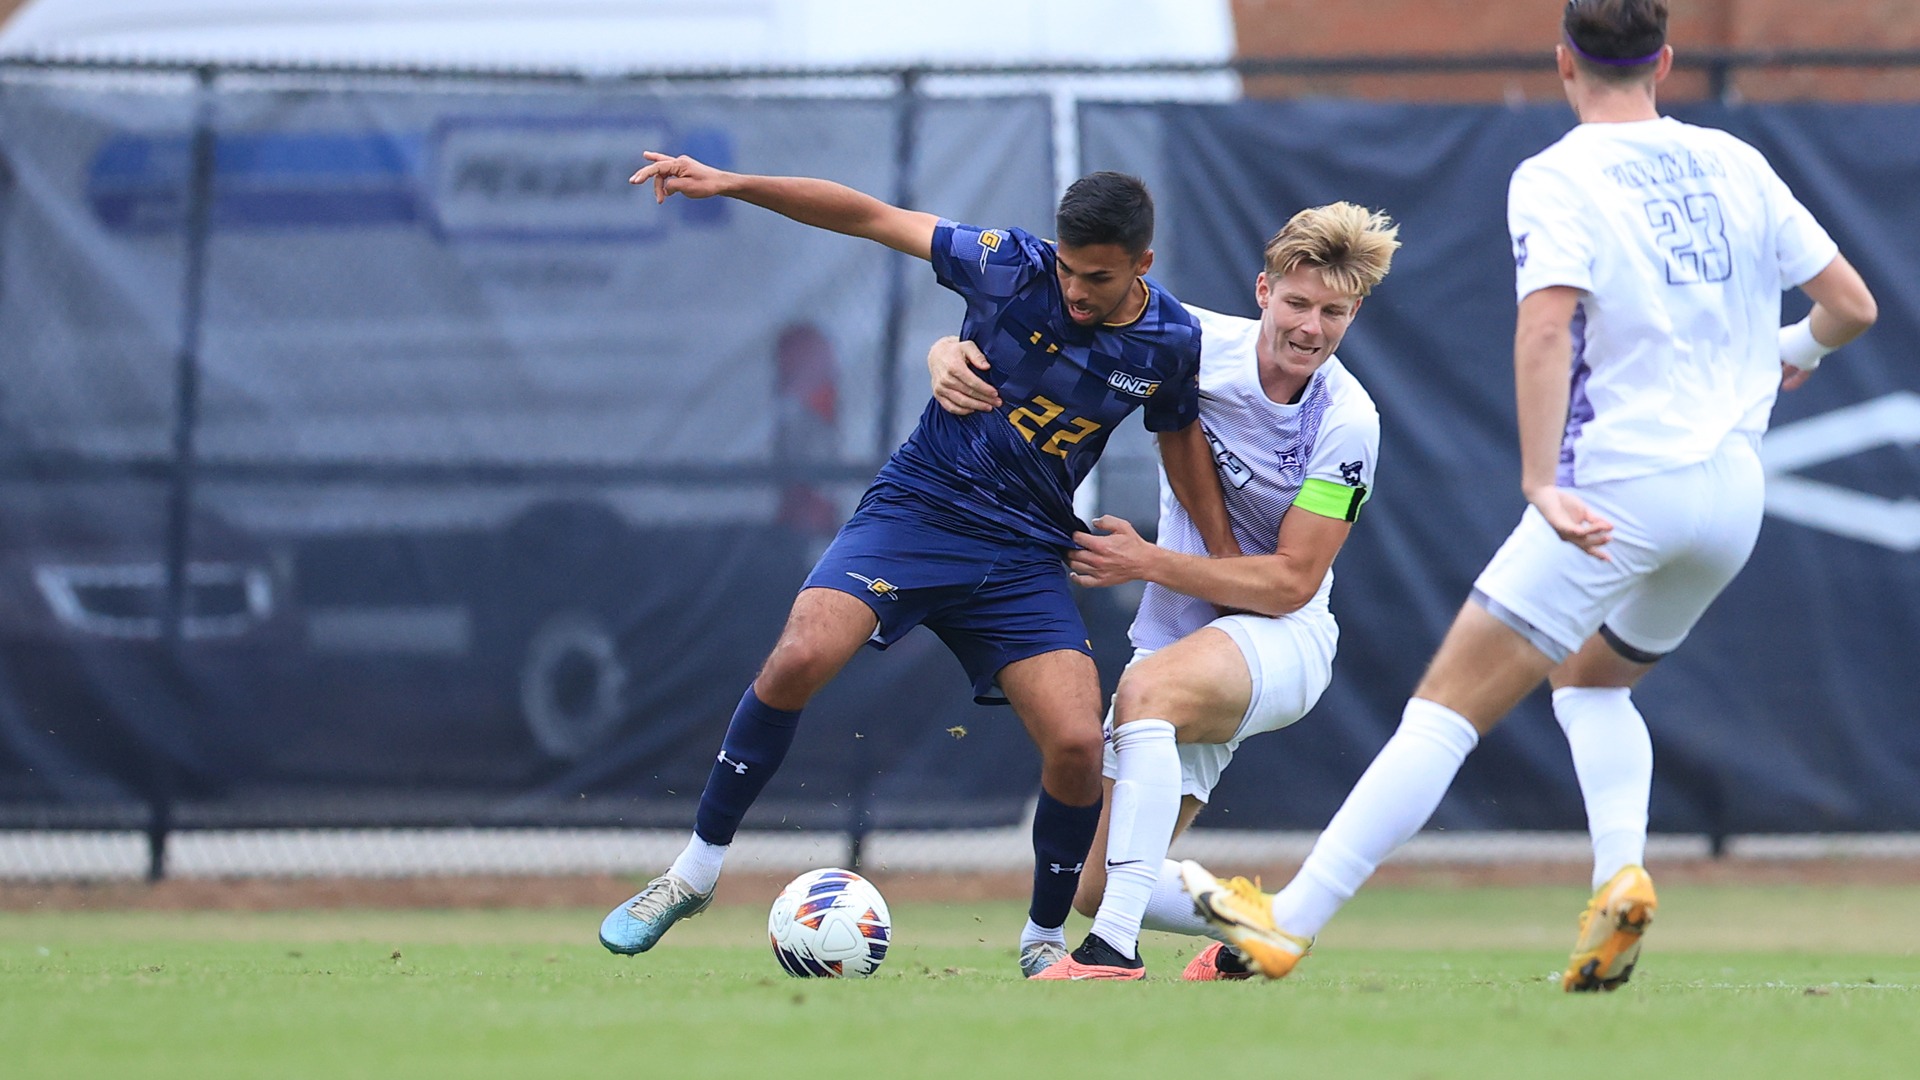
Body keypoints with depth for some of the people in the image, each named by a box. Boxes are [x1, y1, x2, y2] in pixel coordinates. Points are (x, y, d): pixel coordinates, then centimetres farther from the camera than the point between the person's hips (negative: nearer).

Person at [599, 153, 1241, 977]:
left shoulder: (1171, 342, -5)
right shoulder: (1011, 269, -12)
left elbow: (1181, 436, 15)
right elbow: (870, 217, -9)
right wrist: (728, 185, -15)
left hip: (1024, 556, 2)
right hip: (915, 508, -2)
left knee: (1077, 745, -15)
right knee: (799, 660, -25)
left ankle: (1045, 935, 12)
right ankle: (696, 869, -9)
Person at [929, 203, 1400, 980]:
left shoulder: (1347, 422, -16)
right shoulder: (1199, 346, -8)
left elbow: (1292, 582, -16)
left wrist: (1149, 562, -23)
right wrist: (953, 356, -25)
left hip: (1281, 638, -5)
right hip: (1181, 642, 5)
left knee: (1150, 689, -39)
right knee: (1095, 890, 2)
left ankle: (1114, 950, -44)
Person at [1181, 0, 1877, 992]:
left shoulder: (1554, 178, -5)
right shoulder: (1735, 165, 10)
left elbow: (1547, 326, -21)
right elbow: (1852, 303, 13)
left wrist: (1542, 483, -26)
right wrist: (1797, 350, 35)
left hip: (1619, 490, -6)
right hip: (1735, 492, 6)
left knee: (1450, 703, -5)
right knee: (1590, 676, 27)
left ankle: (1289, 922, -7)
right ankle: (1622, 875, 2)